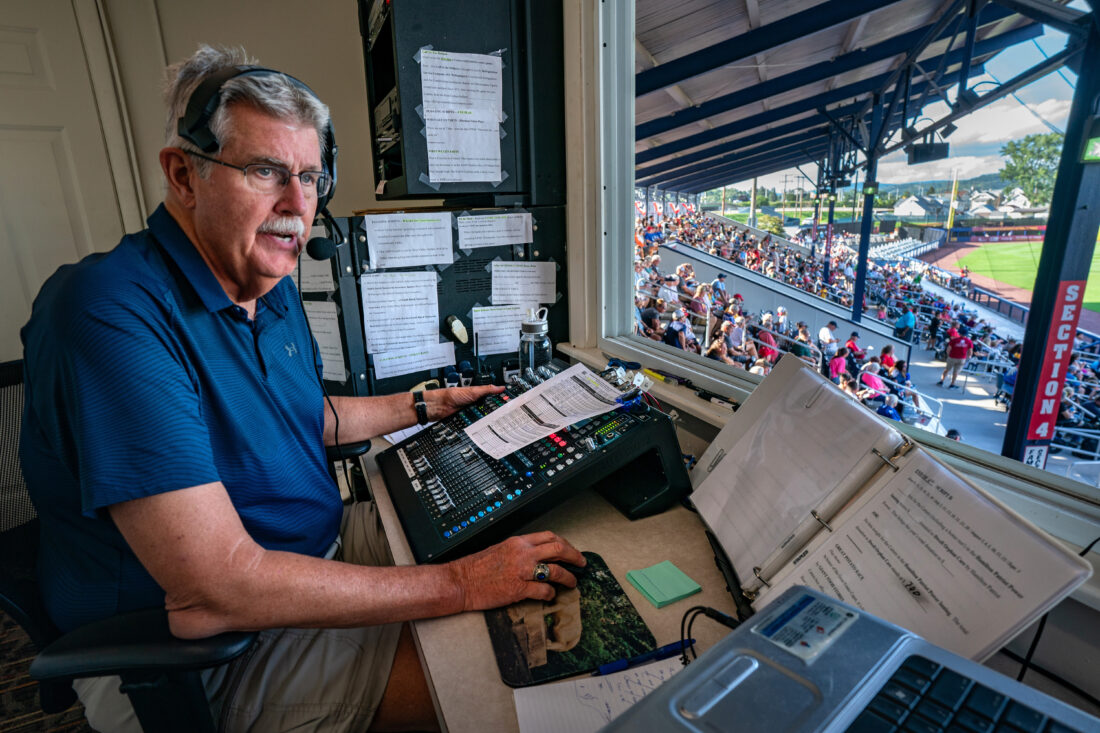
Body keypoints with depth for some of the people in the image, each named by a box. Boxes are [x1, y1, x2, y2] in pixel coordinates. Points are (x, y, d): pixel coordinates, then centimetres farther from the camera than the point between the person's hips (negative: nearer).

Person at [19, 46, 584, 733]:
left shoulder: (271, 283, 0)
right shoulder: (113, 313, -29)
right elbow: (216, 590, -34)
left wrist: (422, 405, 12)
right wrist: (459, 586, -31)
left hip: (317, 540, 8)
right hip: (189, 658, -7)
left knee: (495, 543, 7)